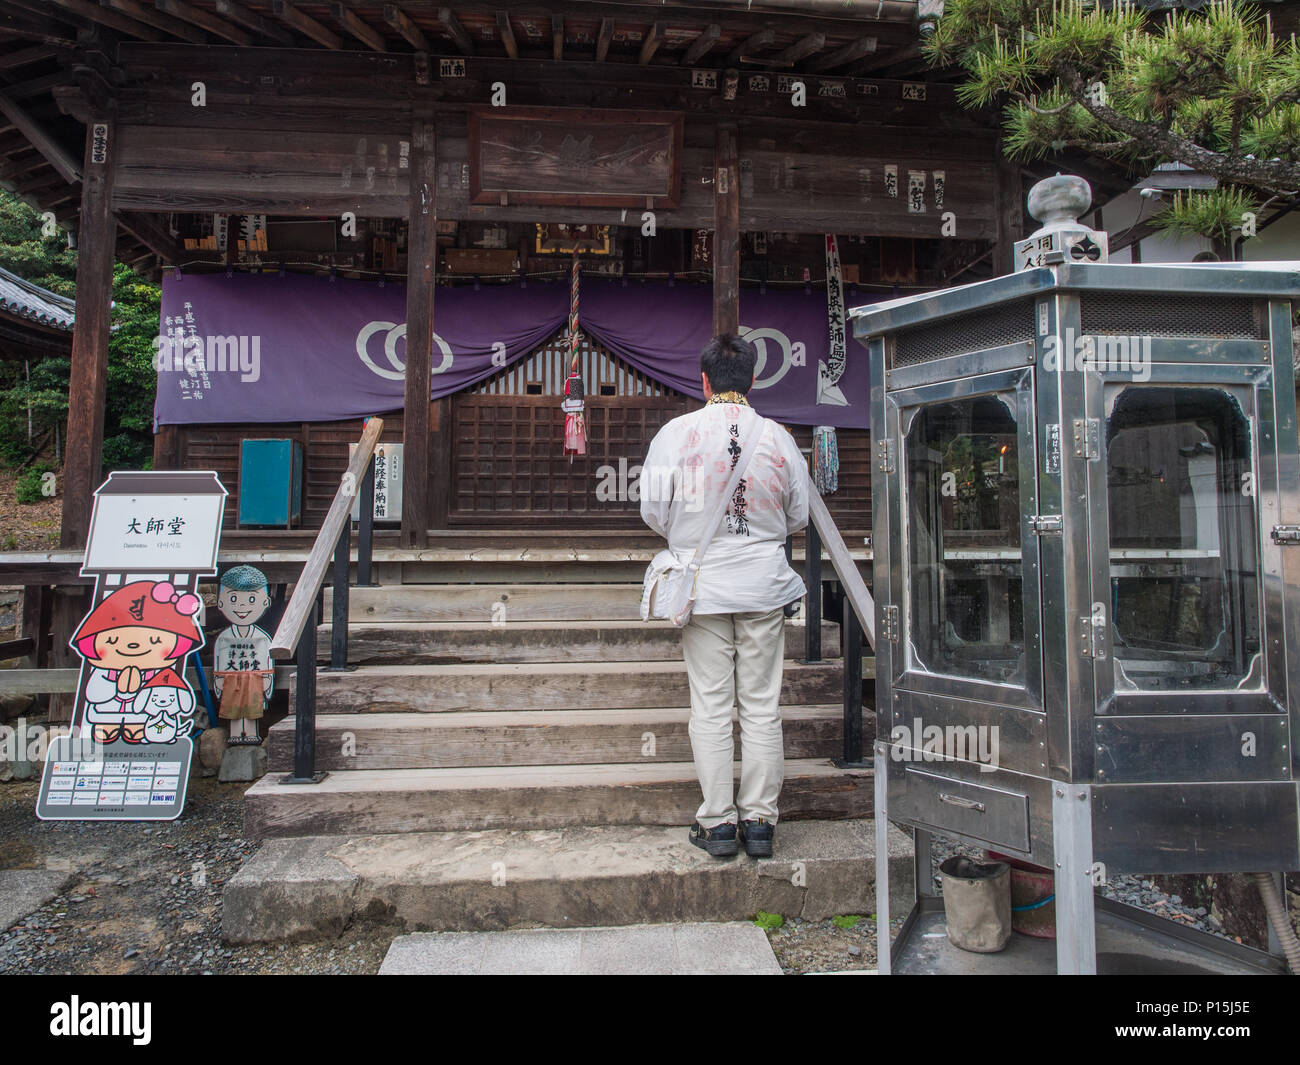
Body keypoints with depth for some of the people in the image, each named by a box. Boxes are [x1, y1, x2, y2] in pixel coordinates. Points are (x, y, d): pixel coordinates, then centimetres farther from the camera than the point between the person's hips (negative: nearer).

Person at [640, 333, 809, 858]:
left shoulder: (675, 433, -6)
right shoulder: (779, 437, -2)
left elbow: (654, 511, -1)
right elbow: (798, 518, 7)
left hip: (703, 584, -1)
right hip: (765, 585, 1)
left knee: (711, 707, 7)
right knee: (762, 706, 9)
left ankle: (718, 822, 14)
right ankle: (759, 820, 18)